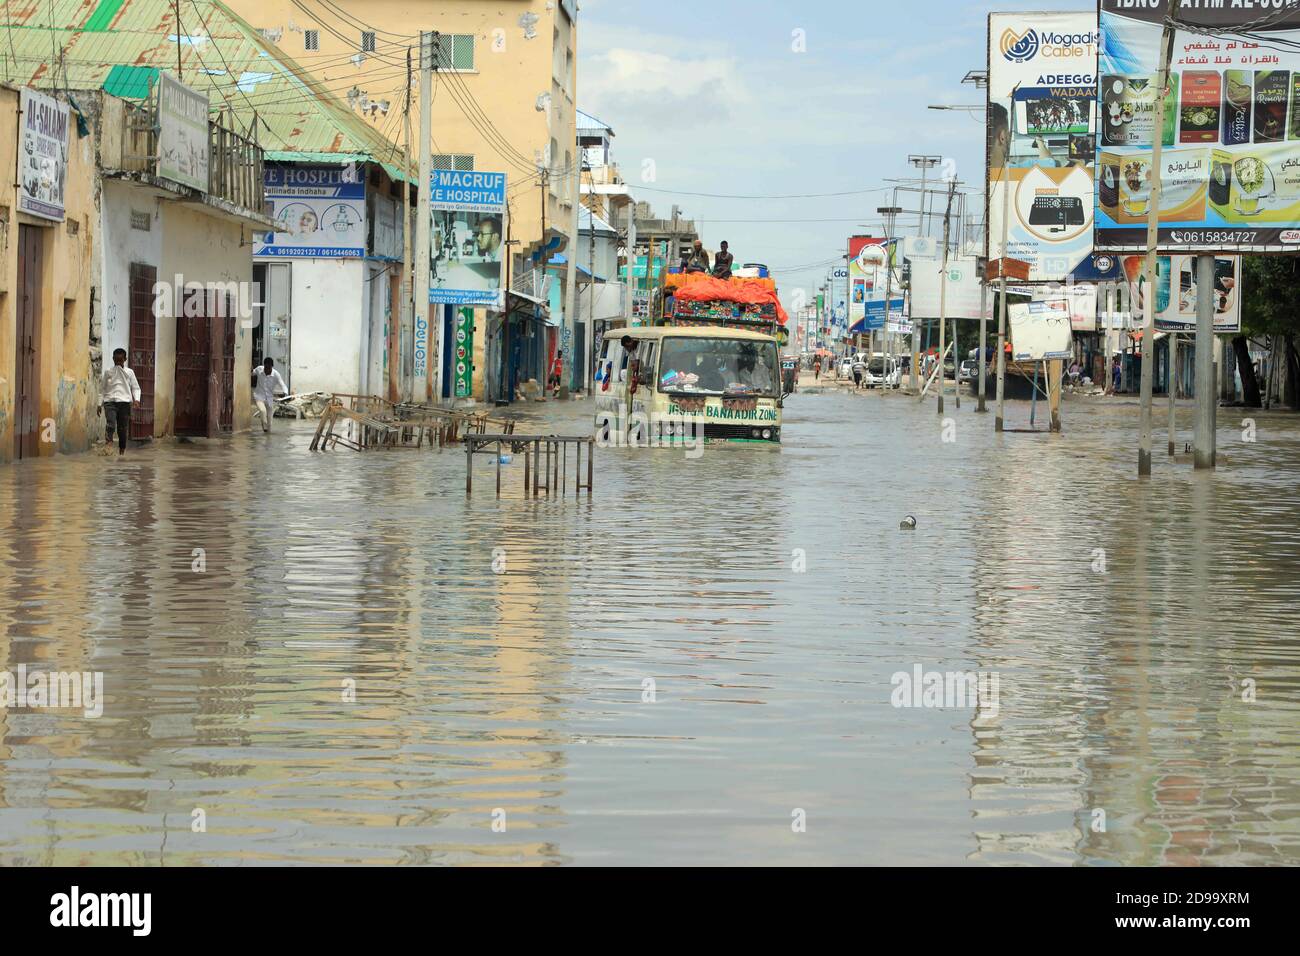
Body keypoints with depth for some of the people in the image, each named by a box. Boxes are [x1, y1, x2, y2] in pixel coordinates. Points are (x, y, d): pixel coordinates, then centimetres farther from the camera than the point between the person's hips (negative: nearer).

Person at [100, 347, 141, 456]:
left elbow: (135, 388, 12)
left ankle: (122, 451, 8)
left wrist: (136, 399, -6)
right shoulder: (108, 372, 14)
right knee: (110, 422, -25)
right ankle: (108, 442, -41)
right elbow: (103, 389, 18)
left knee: (123, 428, 0)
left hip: (124, 402, 1)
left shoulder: (129, 372, 12)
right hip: (110, 401, -1)